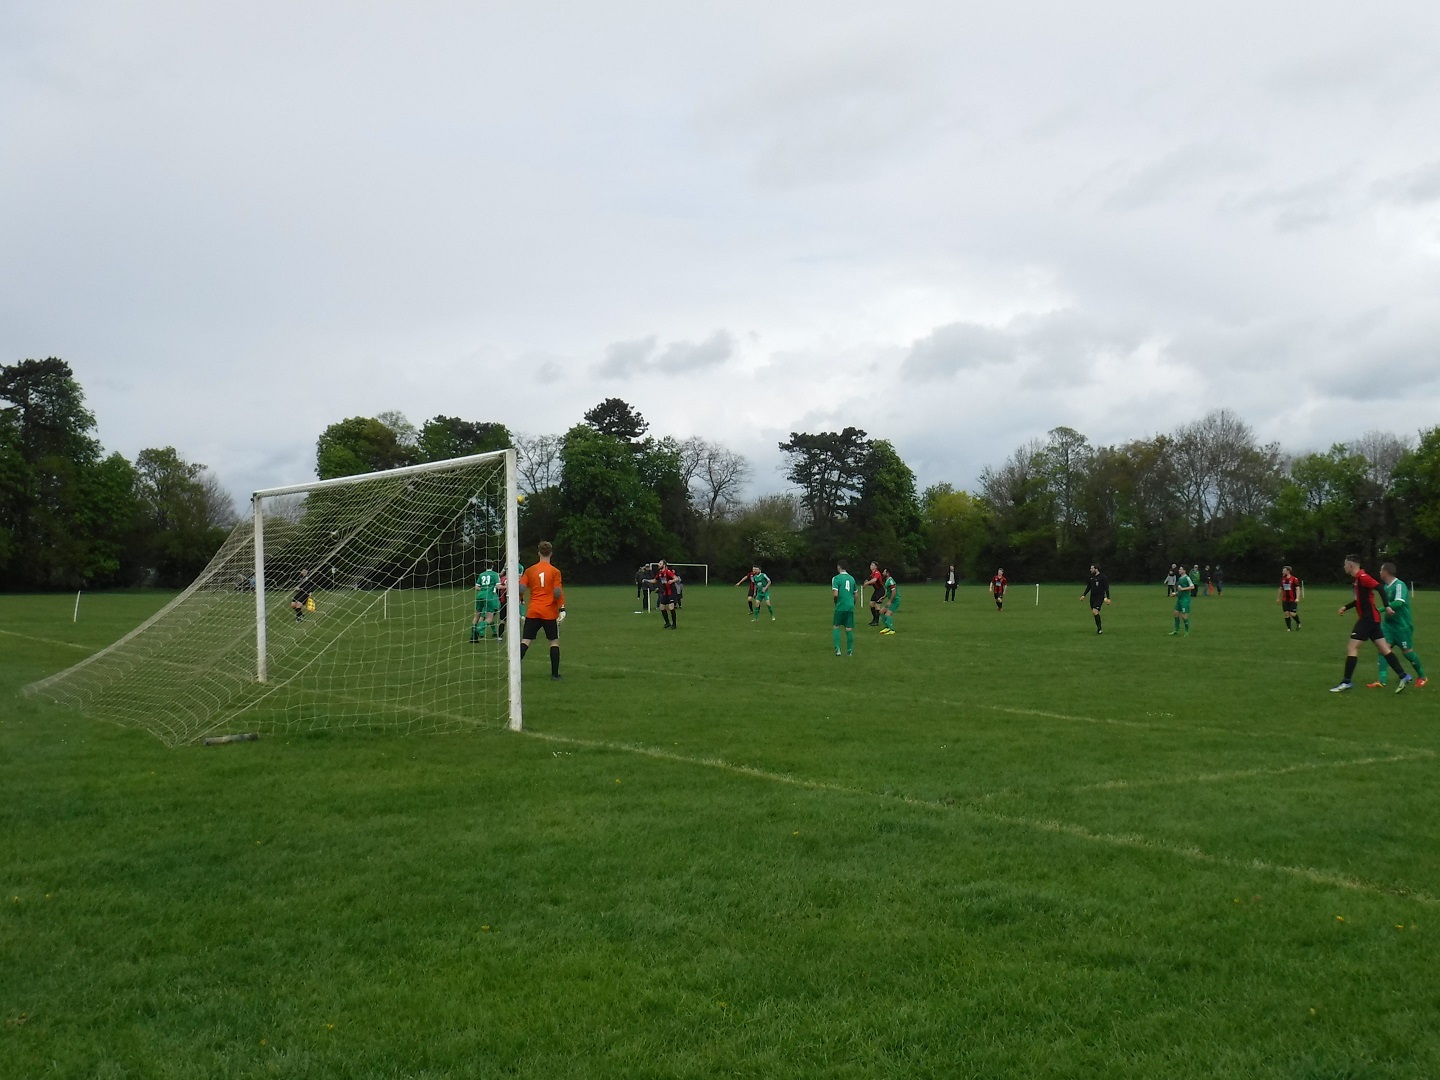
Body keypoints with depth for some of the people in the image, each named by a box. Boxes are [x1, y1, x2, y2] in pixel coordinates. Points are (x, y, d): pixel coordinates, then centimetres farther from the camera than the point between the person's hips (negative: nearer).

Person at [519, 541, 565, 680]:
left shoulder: (530, 570, 5)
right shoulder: (555, 571, -3)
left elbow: (521, 589, -2)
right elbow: (558, 593, -11)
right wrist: (562, 609, -7)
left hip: (532, 612, 2)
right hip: (549, 613, -2)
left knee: (525, 641, 2)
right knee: (554, 641, 11)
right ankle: (555, 674, 9)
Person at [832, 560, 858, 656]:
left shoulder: (836, 578, -6)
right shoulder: (852, 578, 11)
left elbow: (835, 594, -16)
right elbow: (855, 595, 14)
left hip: (840, 606, -4)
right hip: (850, 607, 4)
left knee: (836, 627, 9)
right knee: (849, 629, 6)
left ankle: (837, 649, -1)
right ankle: (850, 650, 7)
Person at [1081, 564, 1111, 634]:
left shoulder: (1103, 577, -8)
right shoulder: (1091, 577, 10)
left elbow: (1106, 588, -9)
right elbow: (1088, 587, 19)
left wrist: (1107, 597, -15)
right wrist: (1084, 595, 11)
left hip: (1100, 597, -7)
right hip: (1092, 597, 7)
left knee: (1095, 611, -19)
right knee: (1093, 612, 5)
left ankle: (1100, 628, -13)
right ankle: (1098, 627, 17)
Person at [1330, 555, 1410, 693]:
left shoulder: (1362, 577, -14)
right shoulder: (1357, 578, 16)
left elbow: (1380, 588, -22)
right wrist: (1346, 607, 20)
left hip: (1368, 617, -10)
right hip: (1370, 617, 10)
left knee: (1352, 647, -8)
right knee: (1384, 649, 10)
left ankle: (1346, 682, -7)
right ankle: (1403, 676, 9)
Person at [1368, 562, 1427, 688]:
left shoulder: (1399, 585, -18)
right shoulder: (1385, 586, 8)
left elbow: (1398, 603, -31)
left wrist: (1380, 610, -32)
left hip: (1403, 625, -7)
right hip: (1389, 623, 7)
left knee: (1407, 651, 3)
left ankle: (1421, 676, 25)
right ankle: (1381, 680, -11)